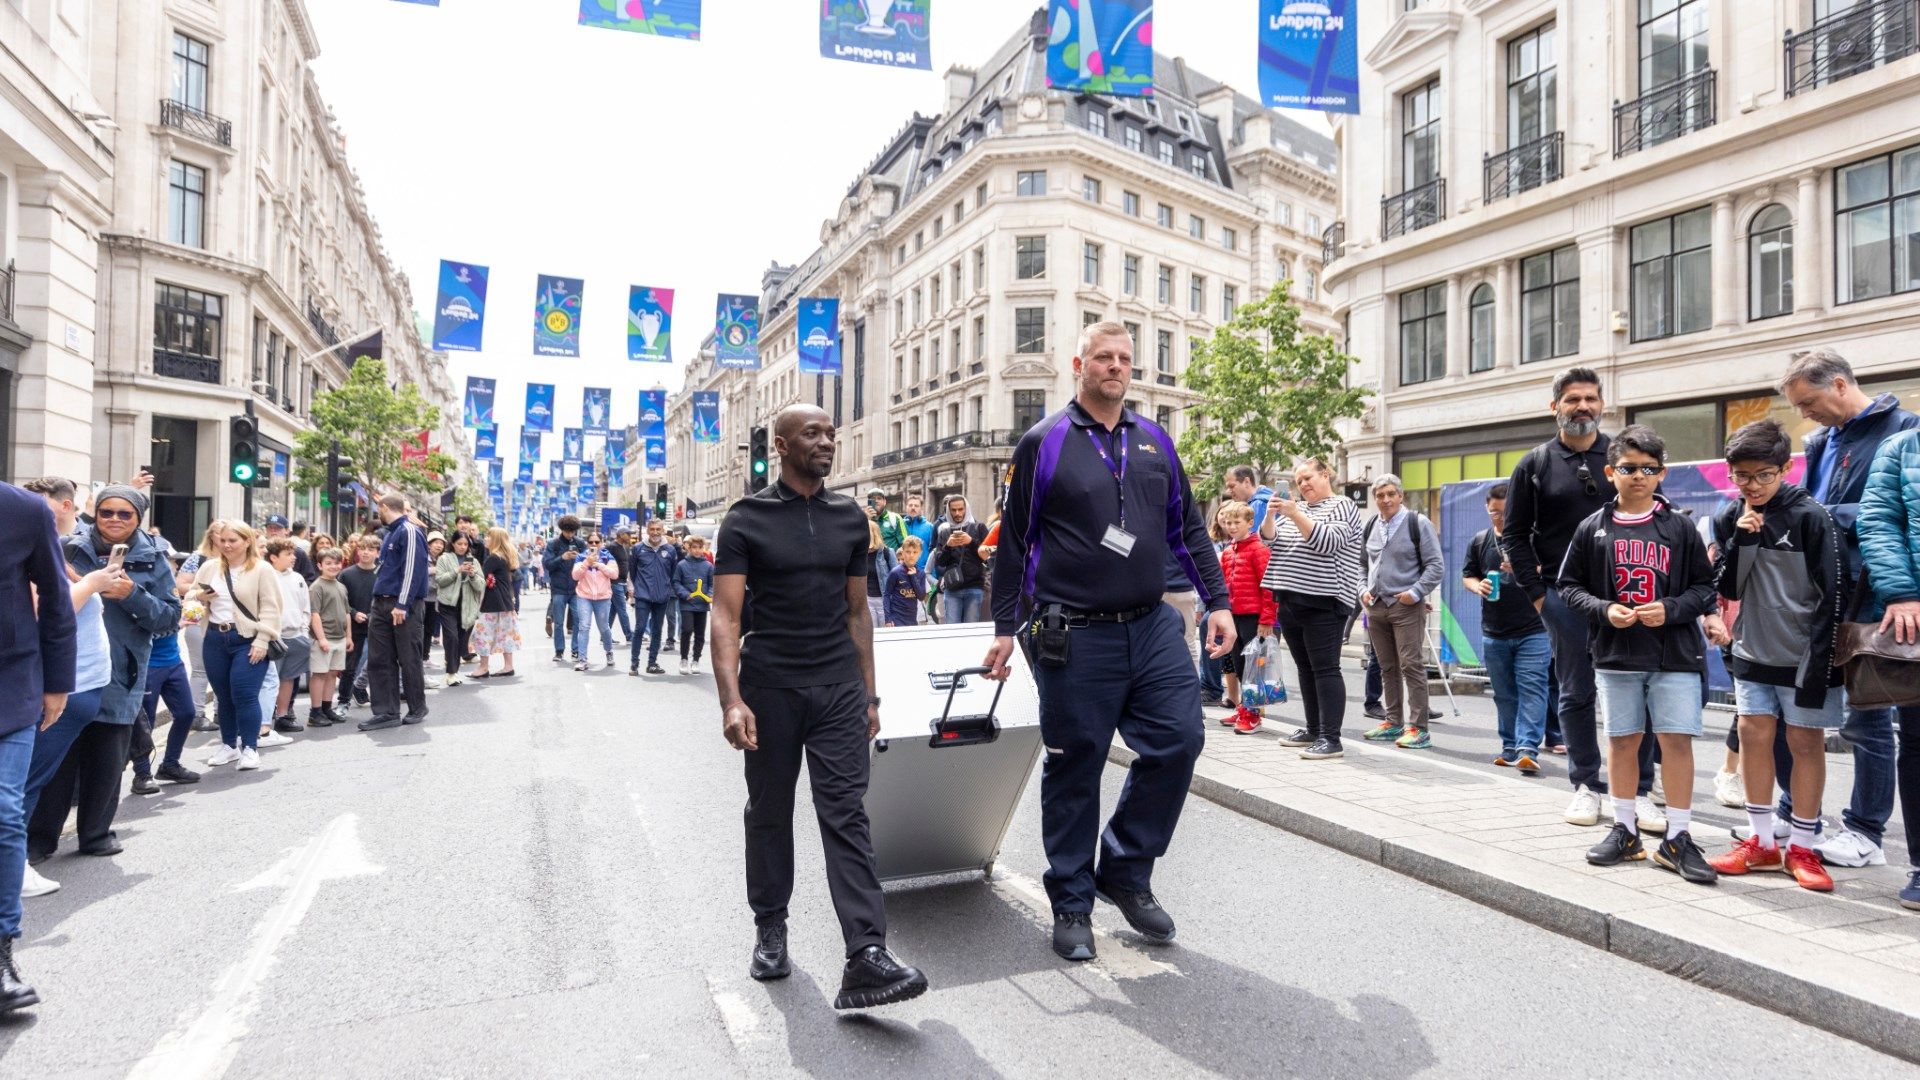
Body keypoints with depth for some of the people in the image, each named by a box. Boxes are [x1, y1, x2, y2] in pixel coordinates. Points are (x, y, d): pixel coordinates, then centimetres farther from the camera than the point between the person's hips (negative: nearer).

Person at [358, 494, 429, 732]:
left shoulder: (409, 531, -11)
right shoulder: (390, 533, 17)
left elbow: (413, 569, -18)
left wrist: (402, 605, -21)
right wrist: (380, 603, 15)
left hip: (404, 607, -9)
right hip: (382, 604, 9)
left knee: (409, 659, 2)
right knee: (379, 659, 6)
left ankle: (417, 708, 15)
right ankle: (386, 712, 10)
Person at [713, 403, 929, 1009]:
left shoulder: (849, 519, 8)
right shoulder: (747, 520, -3)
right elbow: (726, 615, -9)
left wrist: (868, 693, 11)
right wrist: (732, 700, -20)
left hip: (838, 687, 2)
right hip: (769, 687, -2)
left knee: (846, 815, -5)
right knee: (769, 813, 13)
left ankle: (866, 956, -6)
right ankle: (769, 929, 33)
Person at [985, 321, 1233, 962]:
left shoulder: (1155, 441, 13)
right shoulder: (1044, 443, 0)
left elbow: (1187, 528, 18)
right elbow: (1015, 541, 0)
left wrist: (1216, 602, 11)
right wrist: (1006, 627, -2)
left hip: (1154, 627, 5)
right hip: (1075, 638, -4)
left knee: (1179, 740, -2)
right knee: (1075, 769, 4)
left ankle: (1126, 872, 20)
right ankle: (1072, 904, 21)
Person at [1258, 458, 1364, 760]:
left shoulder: (1342, 506, -2)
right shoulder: (1296, 507, 18)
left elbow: (1328, 542, -17)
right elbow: (1269, 540, 11)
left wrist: (1295, 515, -24)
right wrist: (1270, 515, -8)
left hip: (1323, 602, -7)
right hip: (1290, 601, 7)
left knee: (1325, 668, -8)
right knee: (1305, 667, 11)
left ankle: (1331, 739, -7)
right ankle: (1313, 729, 19)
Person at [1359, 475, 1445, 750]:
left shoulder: (1418, 523, -3)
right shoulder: (1370, 528, 13)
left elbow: (1435, 565, -5)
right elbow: (1362, 565, 24)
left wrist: (1415, 593, -14)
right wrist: (1364, 590, 8)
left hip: (1406, 606, -6)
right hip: (1375, 606, 6)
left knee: (1412, 666, -8)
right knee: (1388, 668, 12)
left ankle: (1419, 728, -4)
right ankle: (1394, 722, 21)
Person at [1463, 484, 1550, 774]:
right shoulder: (1480, 541, 10)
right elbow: (1467, 575, 17)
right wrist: (1477, 587, -5)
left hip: (1532, 630, -4)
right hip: (1493, 633, 4)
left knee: (1532, 690, -10)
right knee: (1504, 694, 11)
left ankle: (1528, 749, -12)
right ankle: (1510, 747, 20)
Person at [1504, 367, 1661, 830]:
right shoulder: (1535, 464, 6)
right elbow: (1514, 534, 6)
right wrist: (1537, 592, -1)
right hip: (1564, 595, 0)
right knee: (1576, 692, 6)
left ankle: (1639, 790, 11)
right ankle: (1586, 785, 17)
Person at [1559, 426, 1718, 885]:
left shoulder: (1679, 527, 1)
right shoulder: (1593, 528, 2)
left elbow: (1704, 586, 4)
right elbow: (1569, 585, 6)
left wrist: (1671, 610, -13)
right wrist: (1604, 610, -10)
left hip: (1675, 655, -1)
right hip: (1616, 654, 1)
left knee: (1677, 740, -2)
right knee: (1622, 740, 9)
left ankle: (1677, 839, 10)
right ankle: (1625, 830, 21)